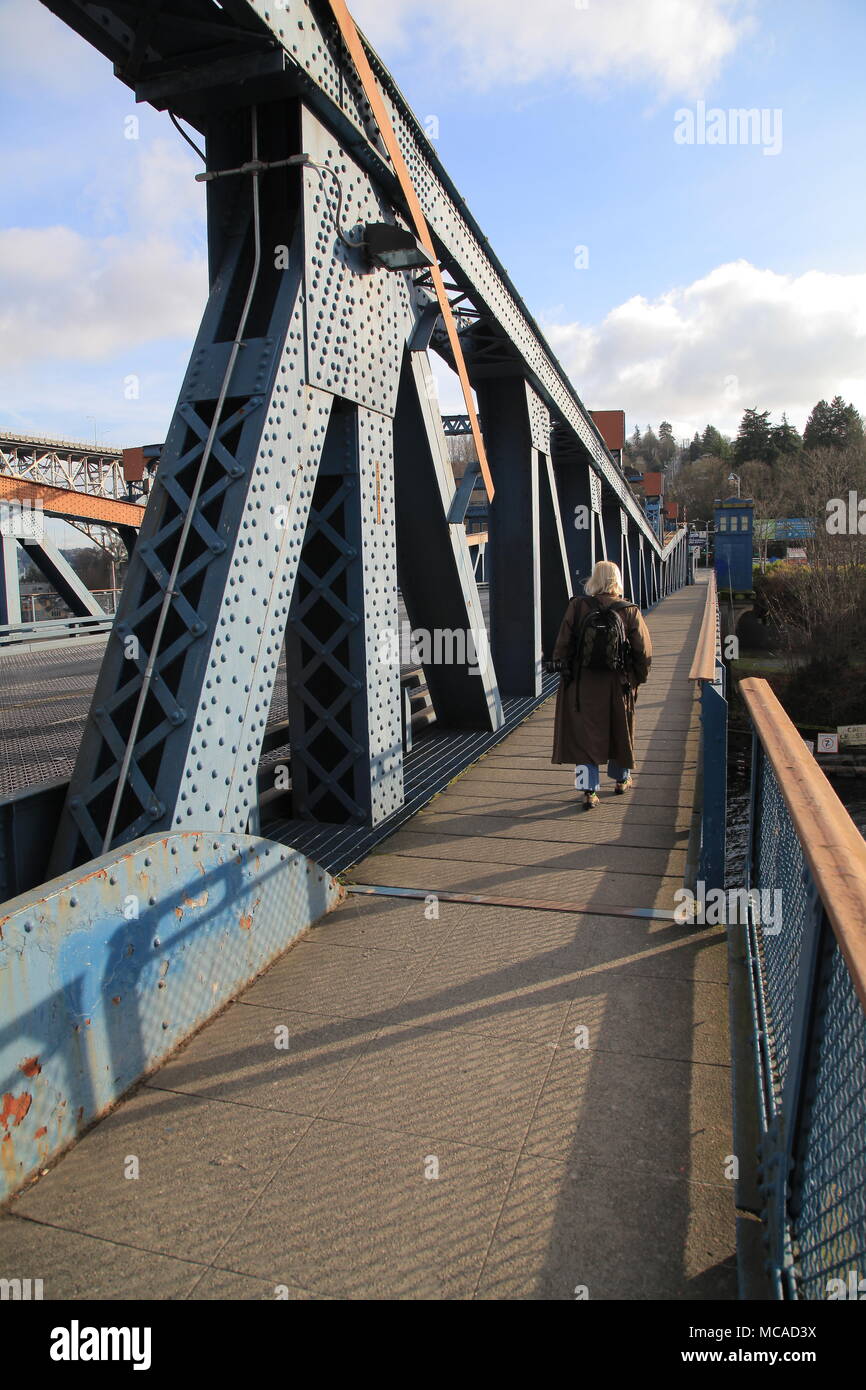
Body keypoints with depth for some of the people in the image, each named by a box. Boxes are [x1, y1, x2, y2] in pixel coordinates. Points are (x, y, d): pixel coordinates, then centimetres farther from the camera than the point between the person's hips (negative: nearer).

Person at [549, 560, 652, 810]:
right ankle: (621, 779, 37)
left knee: (584, 735, 5)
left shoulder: (577, 607, -9)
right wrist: (637, 678, 10)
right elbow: (644, 651, -3)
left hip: (581, 685, -1)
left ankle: (588, 791, 0)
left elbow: (562, 644, -4)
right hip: (617, 686, 1)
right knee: (620, 732, 19)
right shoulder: (630, 612, -8)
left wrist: (562, 669, 9)